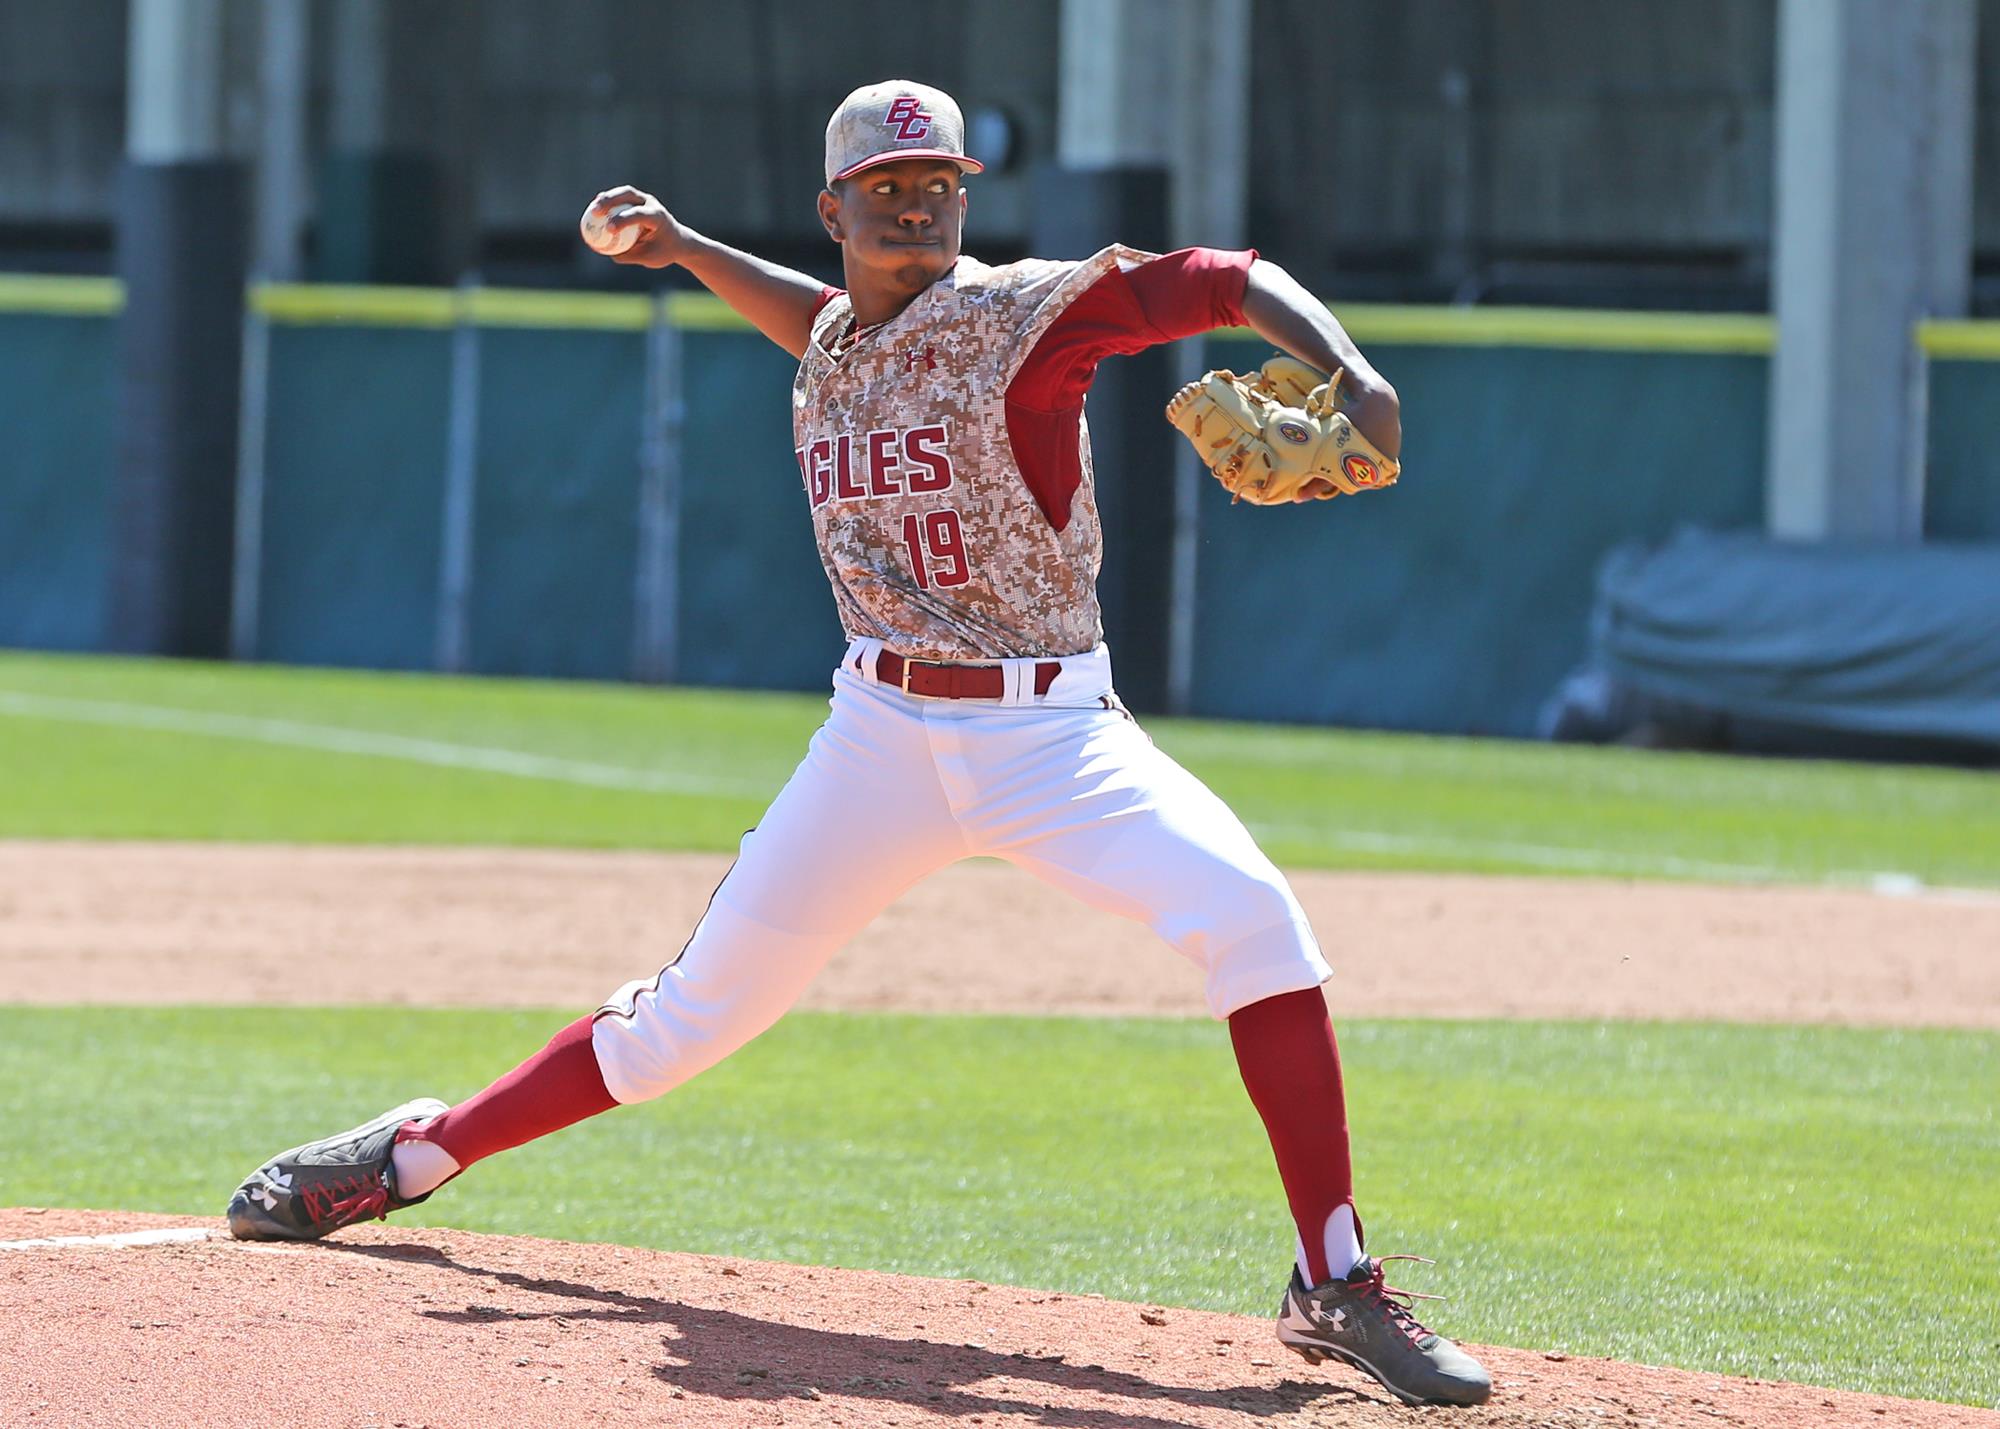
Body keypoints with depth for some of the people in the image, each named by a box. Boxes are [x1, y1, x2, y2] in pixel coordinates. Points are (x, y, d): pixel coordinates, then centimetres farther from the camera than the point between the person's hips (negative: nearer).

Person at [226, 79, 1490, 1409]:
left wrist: (1350, 379, -35)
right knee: (697, 1011, 7)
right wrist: (682, 247, 28)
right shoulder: (833, 343, 9)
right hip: (883, 735, 4)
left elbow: (1235, 281, -18)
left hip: (1047, 730, -4)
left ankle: (1337, 1286, -23)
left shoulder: (1024, 314, -10)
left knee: (1249, 914, -28)